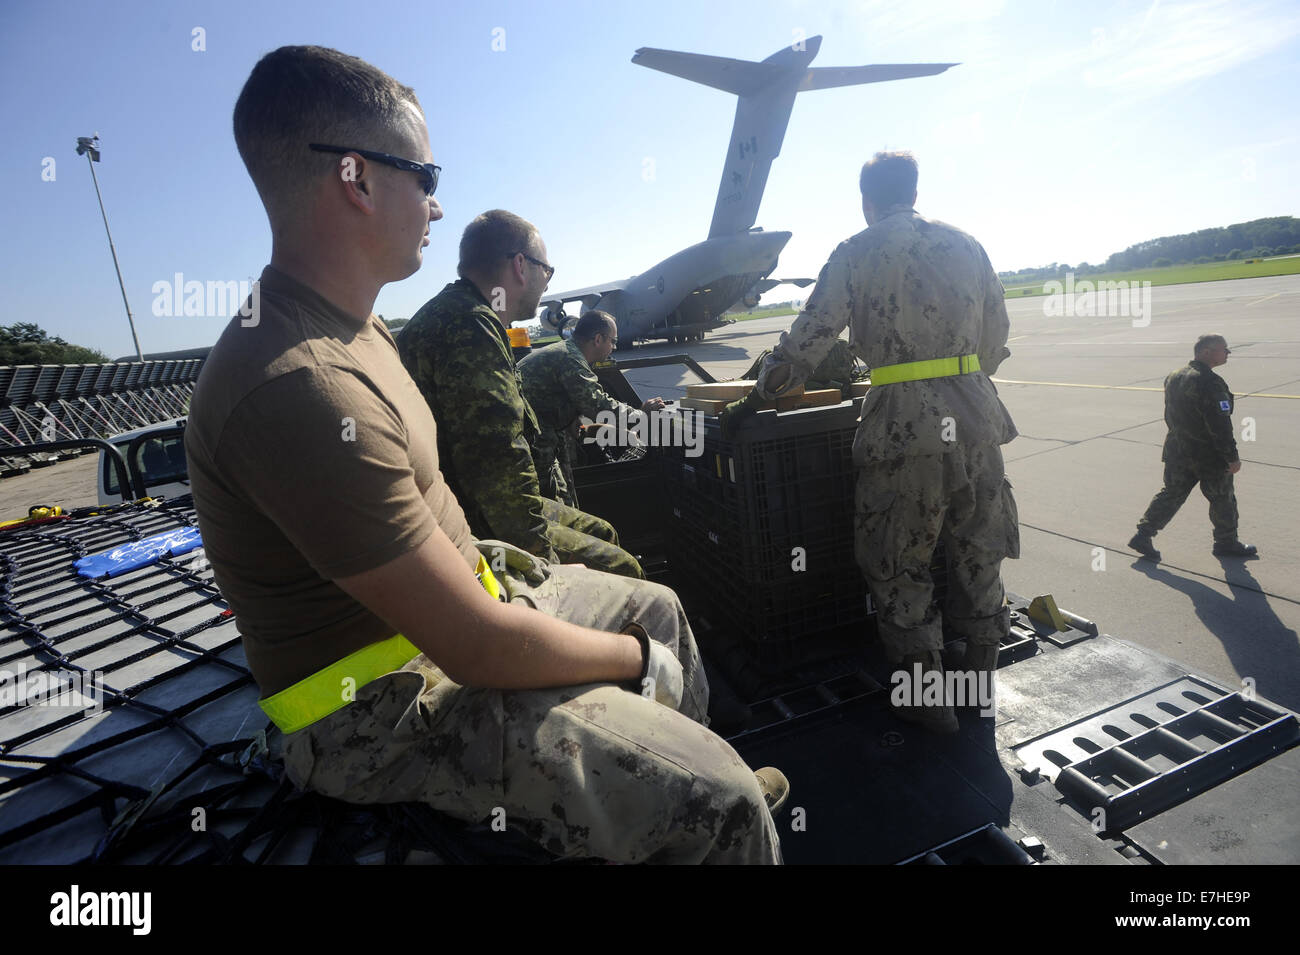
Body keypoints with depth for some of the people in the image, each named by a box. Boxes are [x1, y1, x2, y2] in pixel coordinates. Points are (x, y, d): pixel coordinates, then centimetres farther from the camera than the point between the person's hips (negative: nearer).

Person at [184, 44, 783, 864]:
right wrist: (640, 661, -14)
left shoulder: (355, 328, 5)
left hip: (447, 601, 10)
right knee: (716, 804, -20)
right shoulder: (299, 388, -29)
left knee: (655, 606, 19)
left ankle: (715, 800, 39)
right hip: (389, 703, -10)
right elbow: (482, 649, -28)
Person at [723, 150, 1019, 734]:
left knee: (897, 566, 9)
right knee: (978, 556, 17)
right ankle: (980, 684, 32)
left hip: (903, 425, -5)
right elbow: (995, 343, 14)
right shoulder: (965, 245, 13)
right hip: (975, 418, 5)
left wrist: (753, 401, 8)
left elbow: (808, 342, -1)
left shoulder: (855, 254, 2)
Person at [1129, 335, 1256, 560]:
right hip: (1208, 456, -7)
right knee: (1222, 499, 11)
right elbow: (1220, 426, -22)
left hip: (1177, 451, 7)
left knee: (1171, 494, 13)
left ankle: (1143, 535, 9)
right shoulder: (1209, 383, -21)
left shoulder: (1173, 377, 5)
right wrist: (1232, 457, -15)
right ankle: (1226, 543, 26)